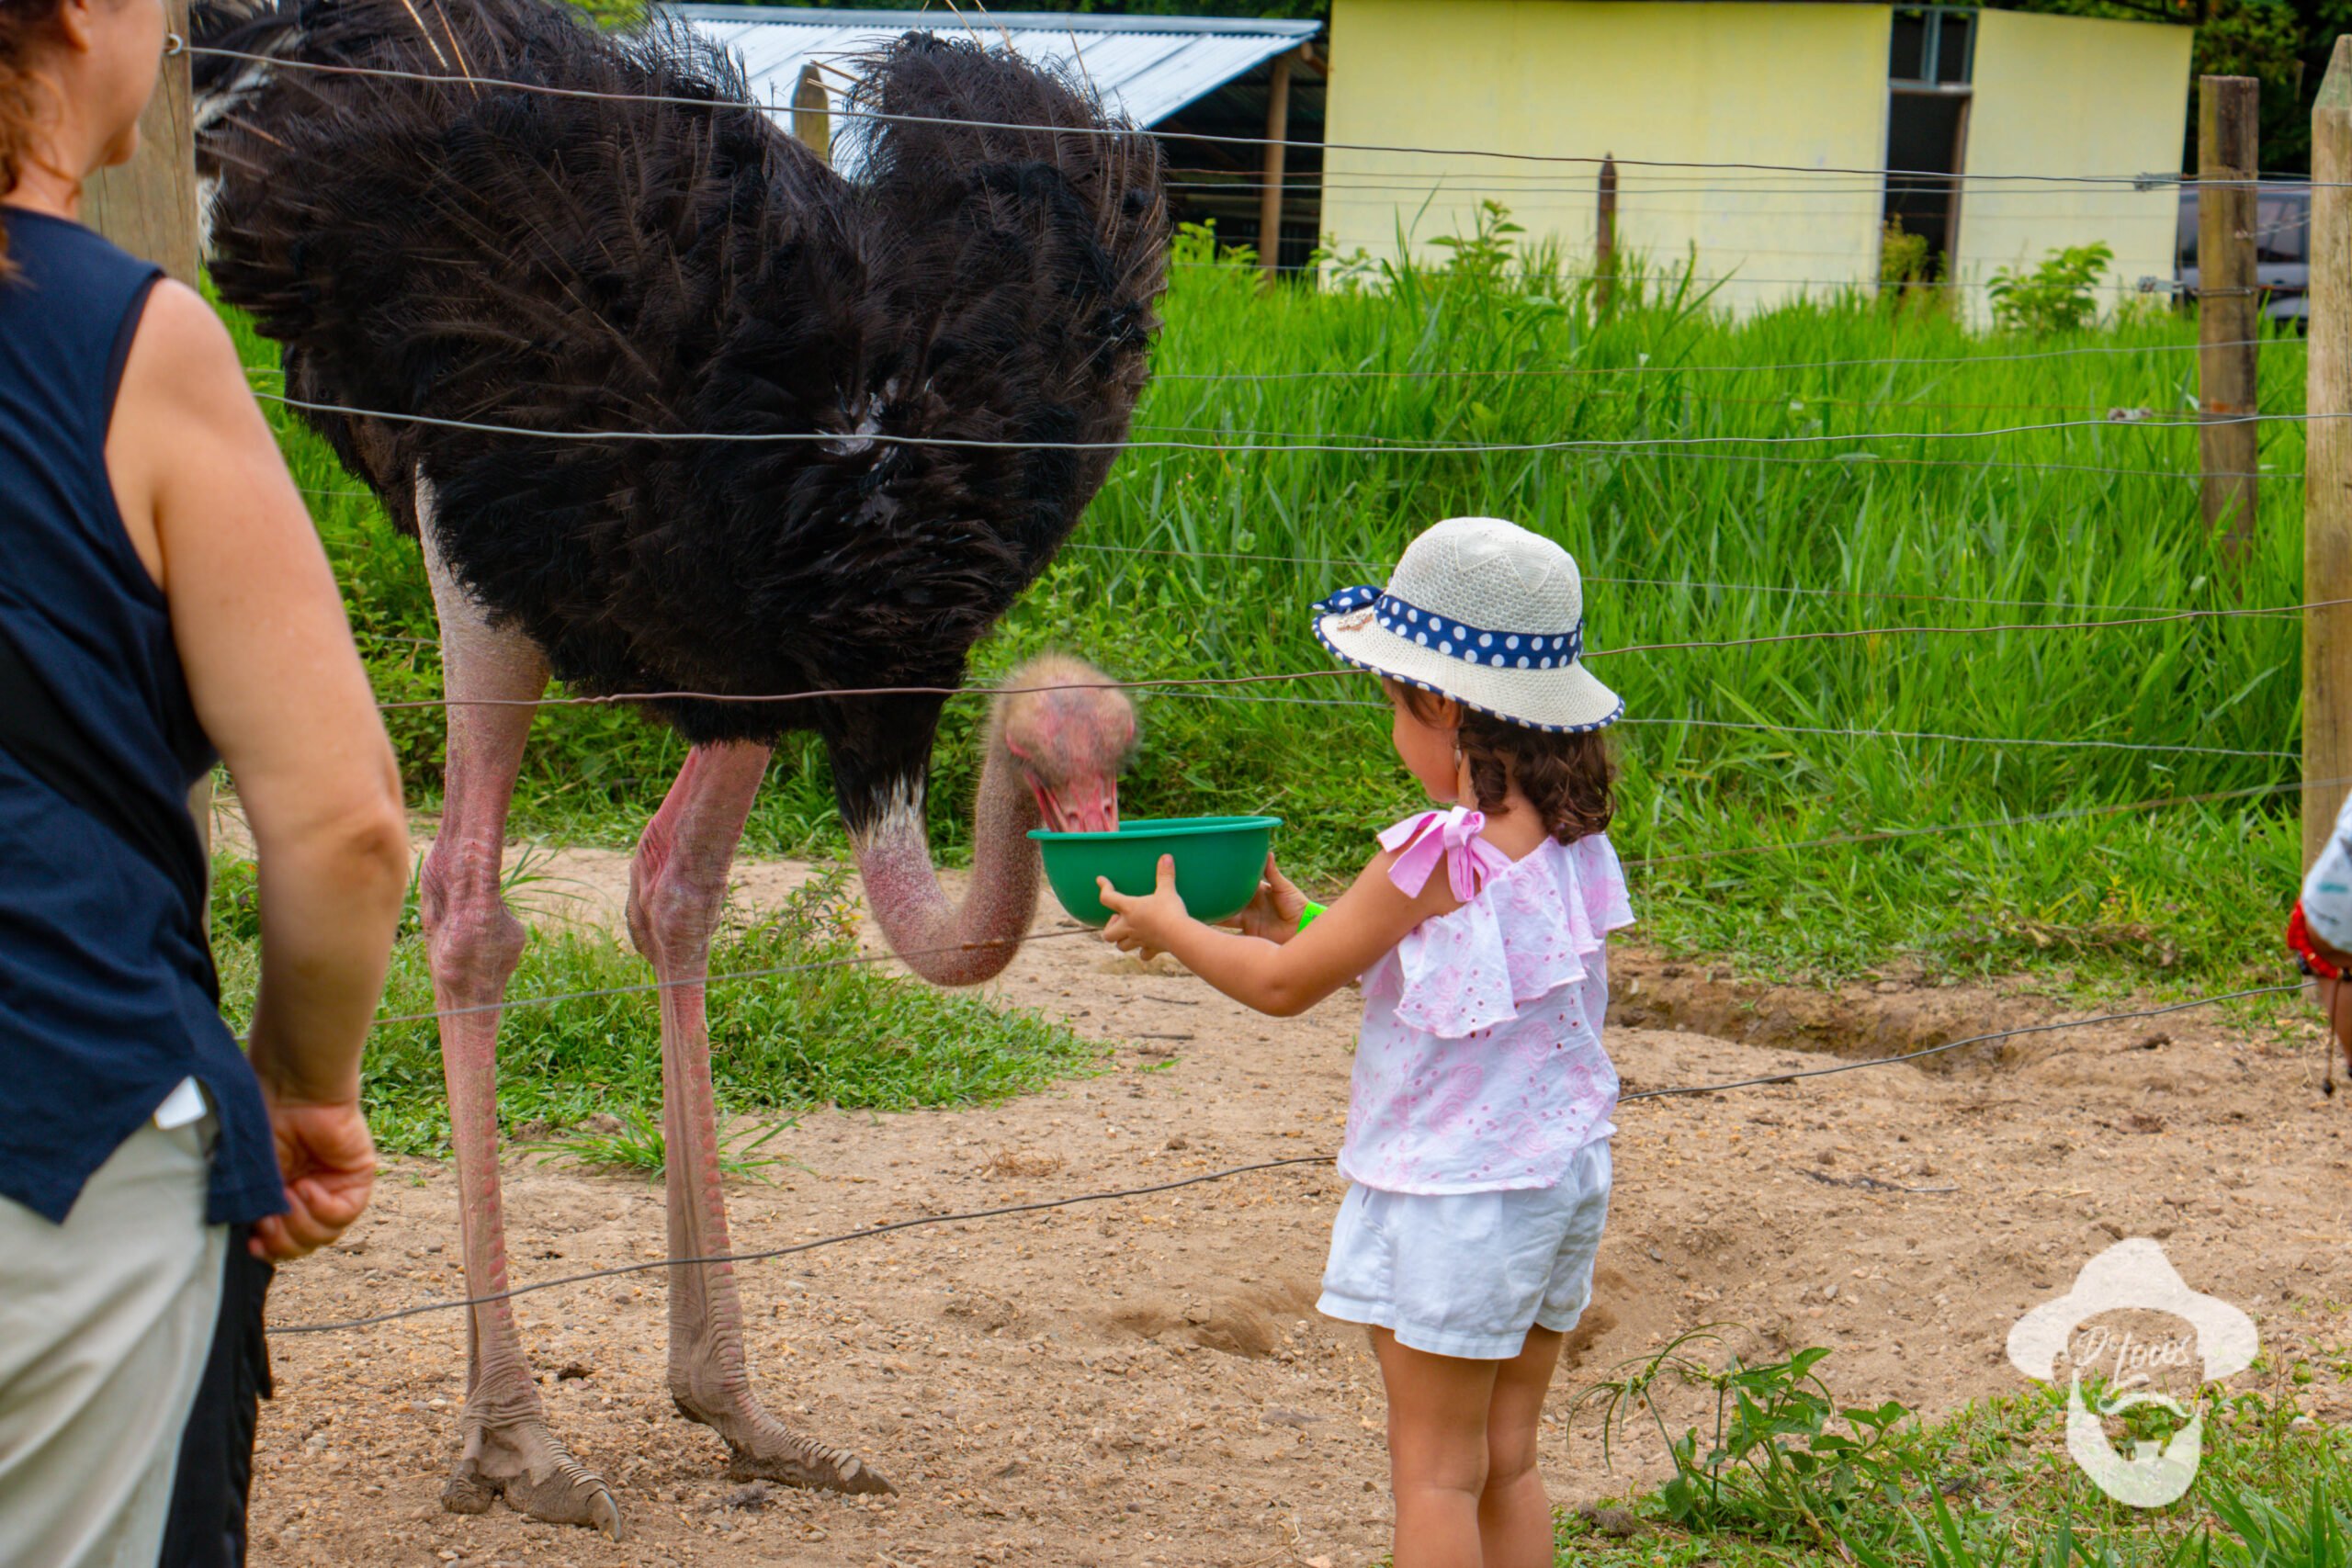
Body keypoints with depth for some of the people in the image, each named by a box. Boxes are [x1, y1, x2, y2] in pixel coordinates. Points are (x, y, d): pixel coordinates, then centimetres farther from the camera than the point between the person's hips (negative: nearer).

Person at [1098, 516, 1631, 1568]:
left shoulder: (1438, 857, -19)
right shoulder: (1575, 843, 3)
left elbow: (1283, 984, -10)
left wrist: (1168, 925, 6)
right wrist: (1307, 922, 20)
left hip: (1451, 1193, -8)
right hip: (1563, 1178, 8)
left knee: (1435, 1473, 0)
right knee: (1507, 1465, 15)